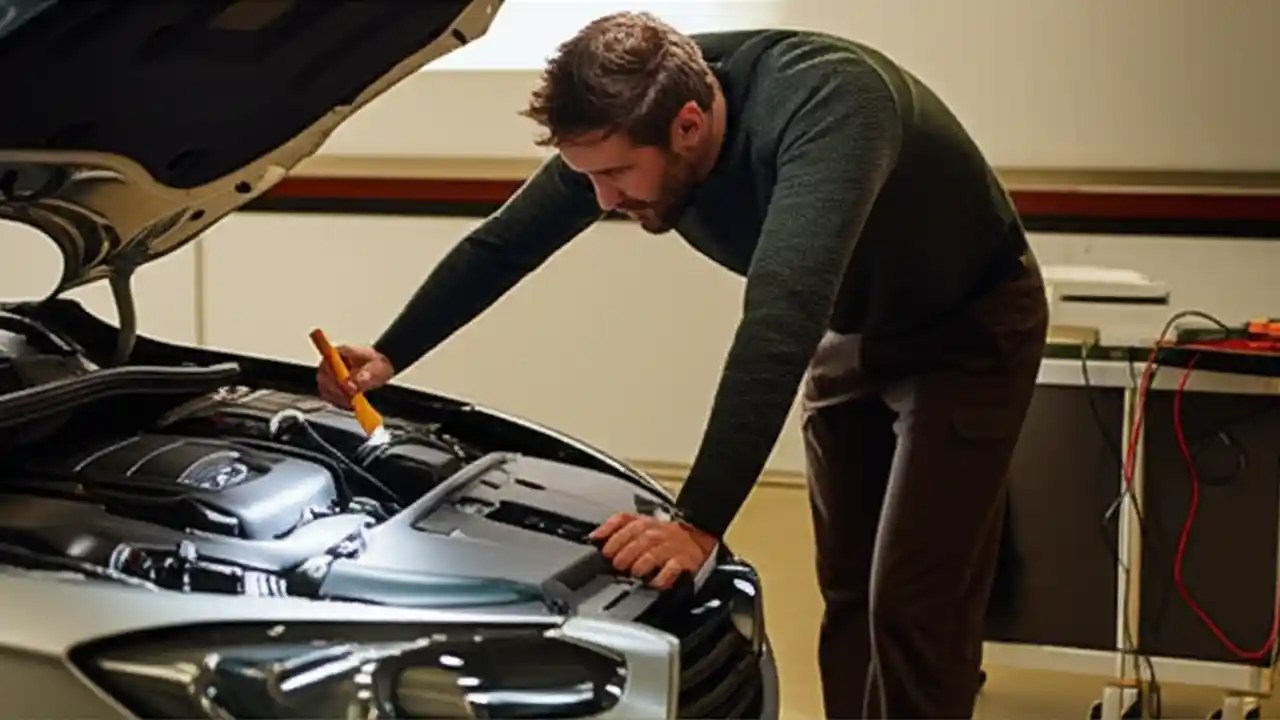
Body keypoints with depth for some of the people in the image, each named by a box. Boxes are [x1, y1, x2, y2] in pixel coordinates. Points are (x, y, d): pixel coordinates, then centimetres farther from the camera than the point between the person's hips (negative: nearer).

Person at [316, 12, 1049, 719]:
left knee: (913, 607, -10)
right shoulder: (628, 124, -19)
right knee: (848, 595, 10)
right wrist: (390, 355, -8)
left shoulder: (824, 108, -42)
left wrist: (700, 524, -55)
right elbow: (503, 243, -4)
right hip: (850, 331, 7)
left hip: (970, 329, -7)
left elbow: (778, 321, -51)